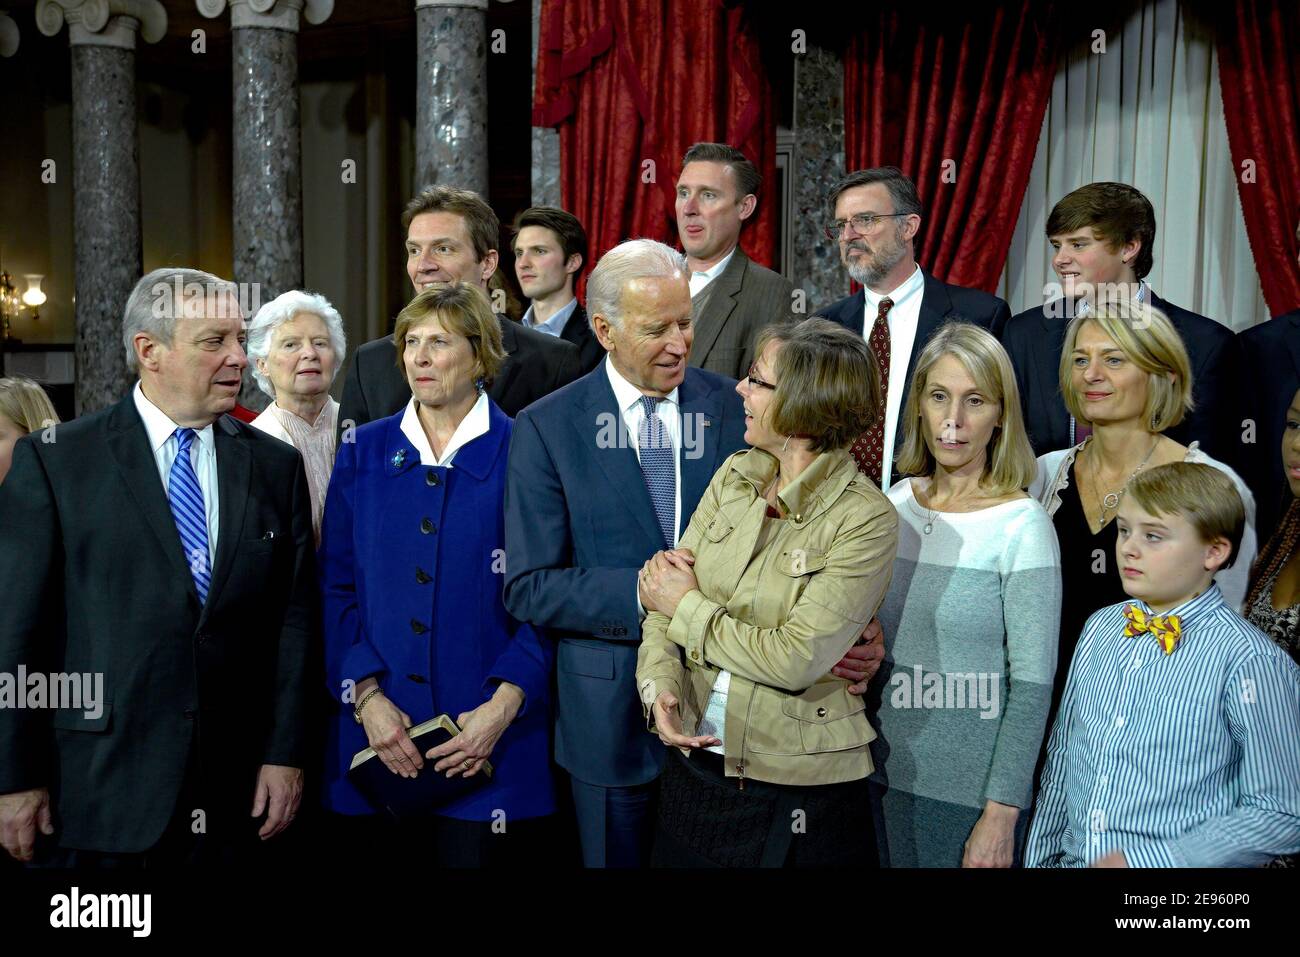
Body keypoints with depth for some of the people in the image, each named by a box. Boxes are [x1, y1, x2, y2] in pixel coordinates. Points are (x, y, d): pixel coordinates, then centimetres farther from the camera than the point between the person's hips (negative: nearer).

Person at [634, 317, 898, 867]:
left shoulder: (866, 520, -17)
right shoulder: (734, 476, 2)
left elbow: (795, 661, -22)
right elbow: (666, 594, 1)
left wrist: (687, 606, -12)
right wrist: (660, 682, -17)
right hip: (694, 757, 5)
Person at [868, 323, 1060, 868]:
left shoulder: (1022, 526, -14)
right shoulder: (896, 503, 1)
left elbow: (1032, 684, -14)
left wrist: (1001, 815, -15)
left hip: (970, 793, -4)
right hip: (885, 775, 5)